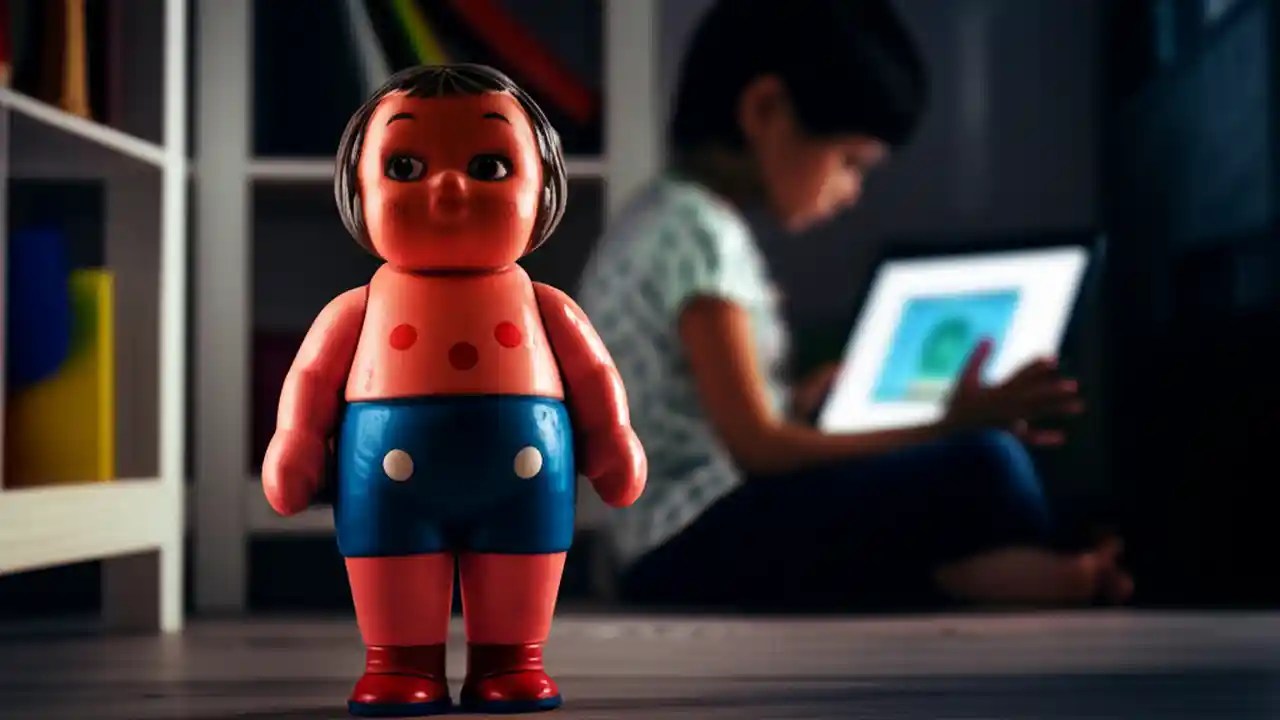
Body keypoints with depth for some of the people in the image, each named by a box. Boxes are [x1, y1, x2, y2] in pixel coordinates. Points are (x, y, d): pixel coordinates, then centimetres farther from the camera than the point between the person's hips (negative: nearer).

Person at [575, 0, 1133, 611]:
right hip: (696, 547, -11)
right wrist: (948, 432, -14)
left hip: (690, 548, 11)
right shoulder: (697, 233, -13)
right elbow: (757, 448, -17)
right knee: (984, 468, -26)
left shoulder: (669, 221, 18)